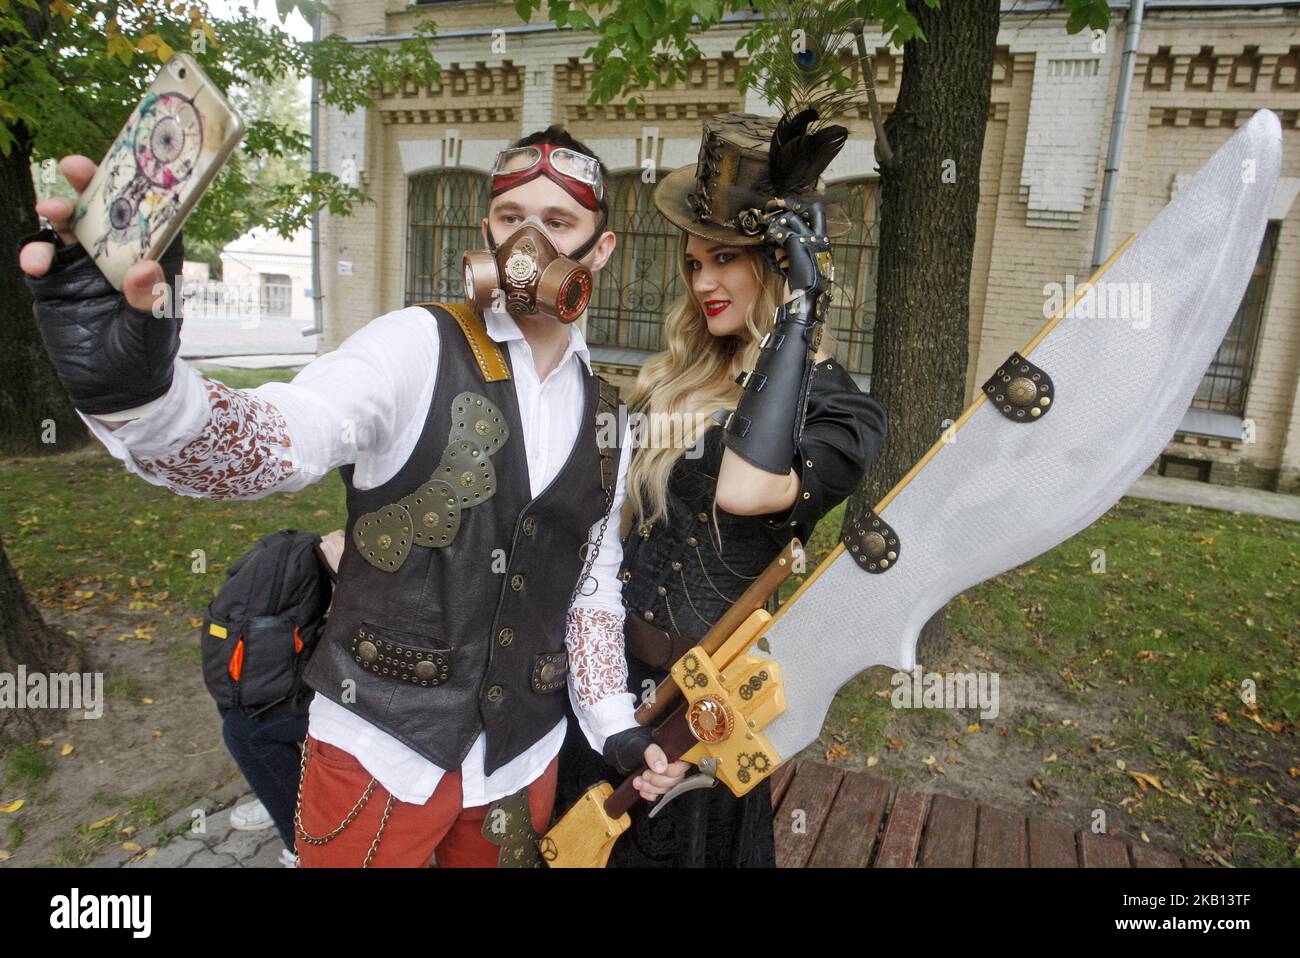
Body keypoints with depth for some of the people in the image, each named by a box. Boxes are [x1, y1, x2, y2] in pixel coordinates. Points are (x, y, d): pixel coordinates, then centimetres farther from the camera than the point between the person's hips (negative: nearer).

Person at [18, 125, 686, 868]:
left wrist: (616, 724, 4)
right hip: (379, 749, -3)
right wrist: (134, 388, -47)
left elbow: (594, 584, 9)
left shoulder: (606, 417, 3)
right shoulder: (421, 347, -11)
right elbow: (283, 439, -28)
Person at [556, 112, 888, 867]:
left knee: (669, 846, 19)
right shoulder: (683, 374, 1)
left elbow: (743, 491, -38)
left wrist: (794, 316, -30)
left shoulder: (838, 408, -18)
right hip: (613, 665, 7)